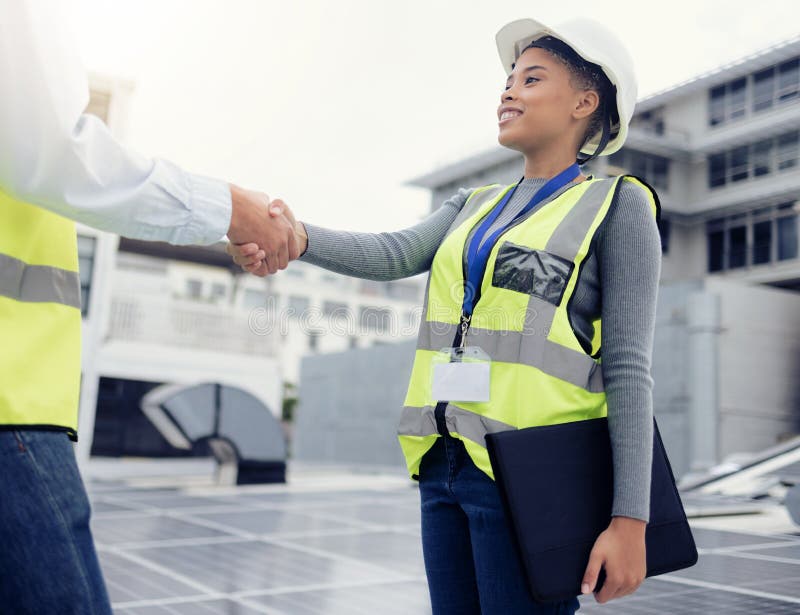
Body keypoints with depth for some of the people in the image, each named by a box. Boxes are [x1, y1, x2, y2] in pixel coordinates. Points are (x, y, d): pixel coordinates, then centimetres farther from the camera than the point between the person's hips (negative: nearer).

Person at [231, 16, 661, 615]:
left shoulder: (616, 205, 0)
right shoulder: (474, 206, 18)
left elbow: (629, 369, -7)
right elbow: (395, 254, -1)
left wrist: (630, 519, -13)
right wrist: (296, 237, -20)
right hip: (448, 465, 6)